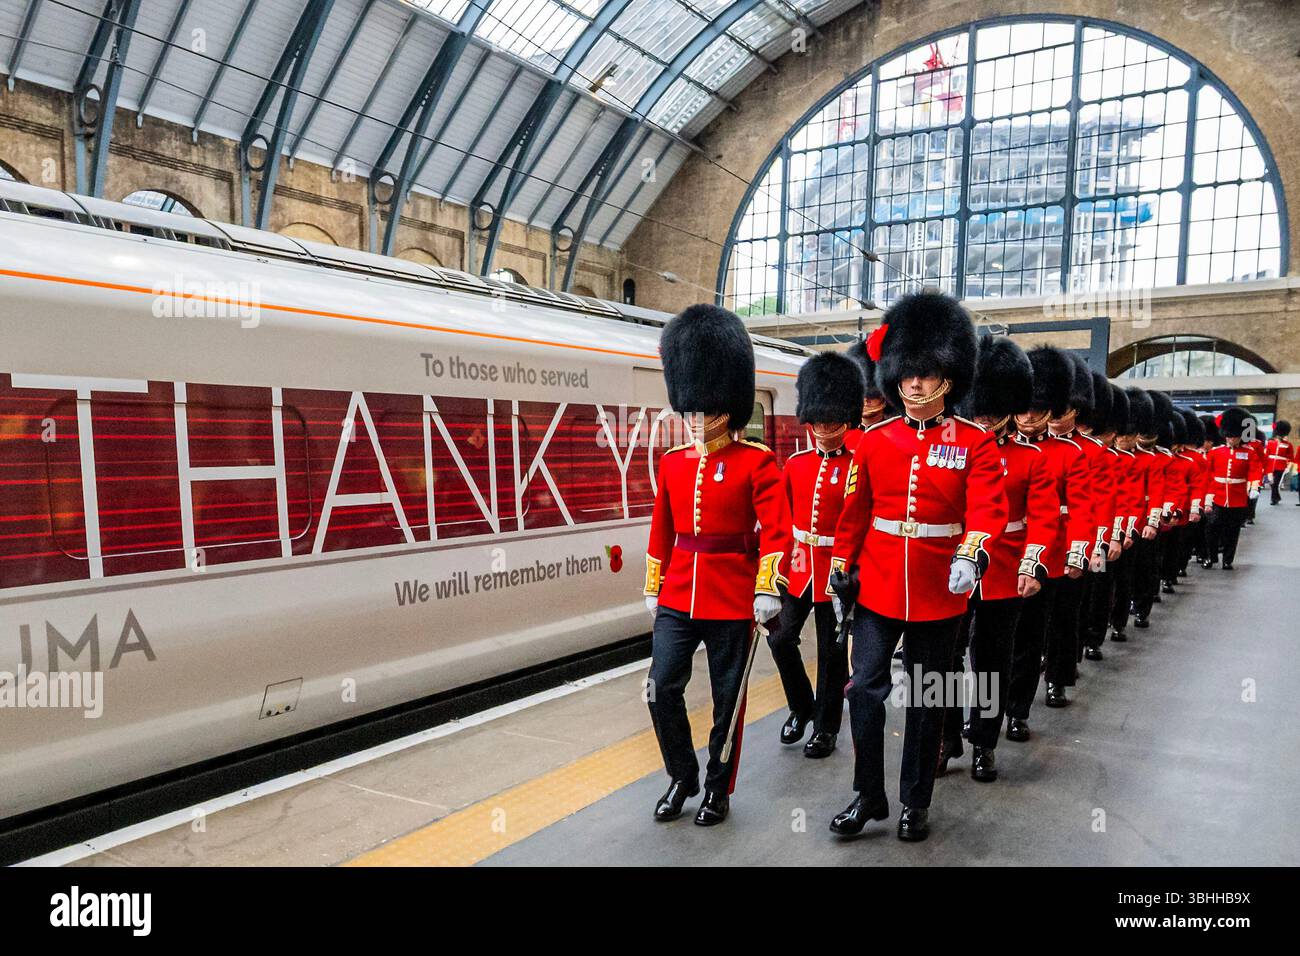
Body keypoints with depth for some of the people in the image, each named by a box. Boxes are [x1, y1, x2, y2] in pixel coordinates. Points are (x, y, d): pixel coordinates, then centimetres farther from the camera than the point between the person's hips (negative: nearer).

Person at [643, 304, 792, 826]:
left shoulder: (757, 462, -8)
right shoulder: (673, 462, 6)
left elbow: (776, 529, -12)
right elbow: (661, 532, 12)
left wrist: (767, 588, -19)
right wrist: (653, 589, 14)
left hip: (732, 601, -4)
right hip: (678, 597, 4)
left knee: (727, 698, 8)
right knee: (661, 689, 1)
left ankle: (718, 789, 27)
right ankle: (682, 777, 24)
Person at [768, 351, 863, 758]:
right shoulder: (796, 463, 5)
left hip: (837, 570, -4)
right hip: (797, 567, 4)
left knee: (832, 652, 6)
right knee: (781, 639, 3)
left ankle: (826, 728, 23)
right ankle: (801, 708, 27)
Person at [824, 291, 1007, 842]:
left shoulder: (974, 442, -3)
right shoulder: (874, 440, 2)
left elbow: (988, 508, -14)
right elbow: (854, 513, 7)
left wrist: (972, 555, -34)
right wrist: (841, 574, 5)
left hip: (938, 591, -1)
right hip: (877, 585, 2)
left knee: (927, 697, 11)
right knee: (865, 689, -1)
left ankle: (916, 802, 27)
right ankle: (869, 796, 18)